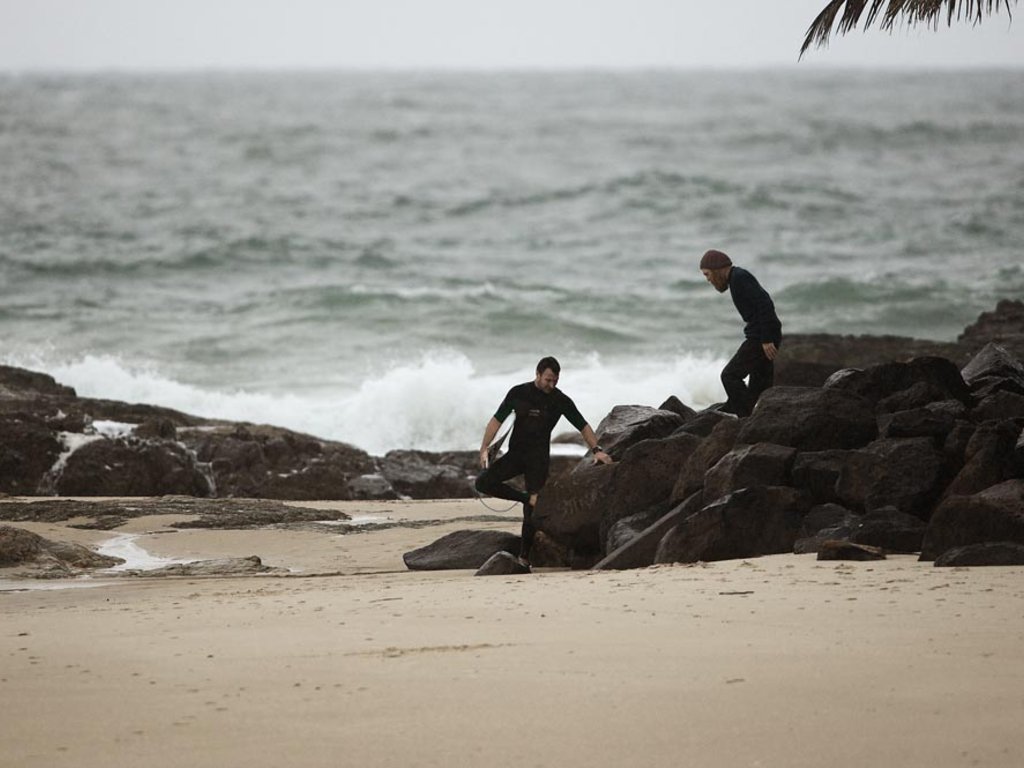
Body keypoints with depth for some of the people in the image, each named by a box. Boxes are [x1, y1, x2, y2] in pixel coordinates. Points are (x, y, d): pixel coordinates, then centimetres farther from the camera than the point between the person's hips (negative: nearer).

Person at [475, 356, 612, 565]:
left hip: (539, 458, -2)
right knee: (483, 482, -16)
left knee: (533, 507, -9)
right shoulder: (518, 393, -1)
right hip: (515, 454, 2)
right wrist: (484, 448, -9)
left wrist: (596, 450, -11)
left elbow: (583, 426, 2)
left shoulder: (560, 400, -3)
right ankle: (526, 498, -2)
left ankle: (525, 555, -3)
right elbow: (497, 420, 2)